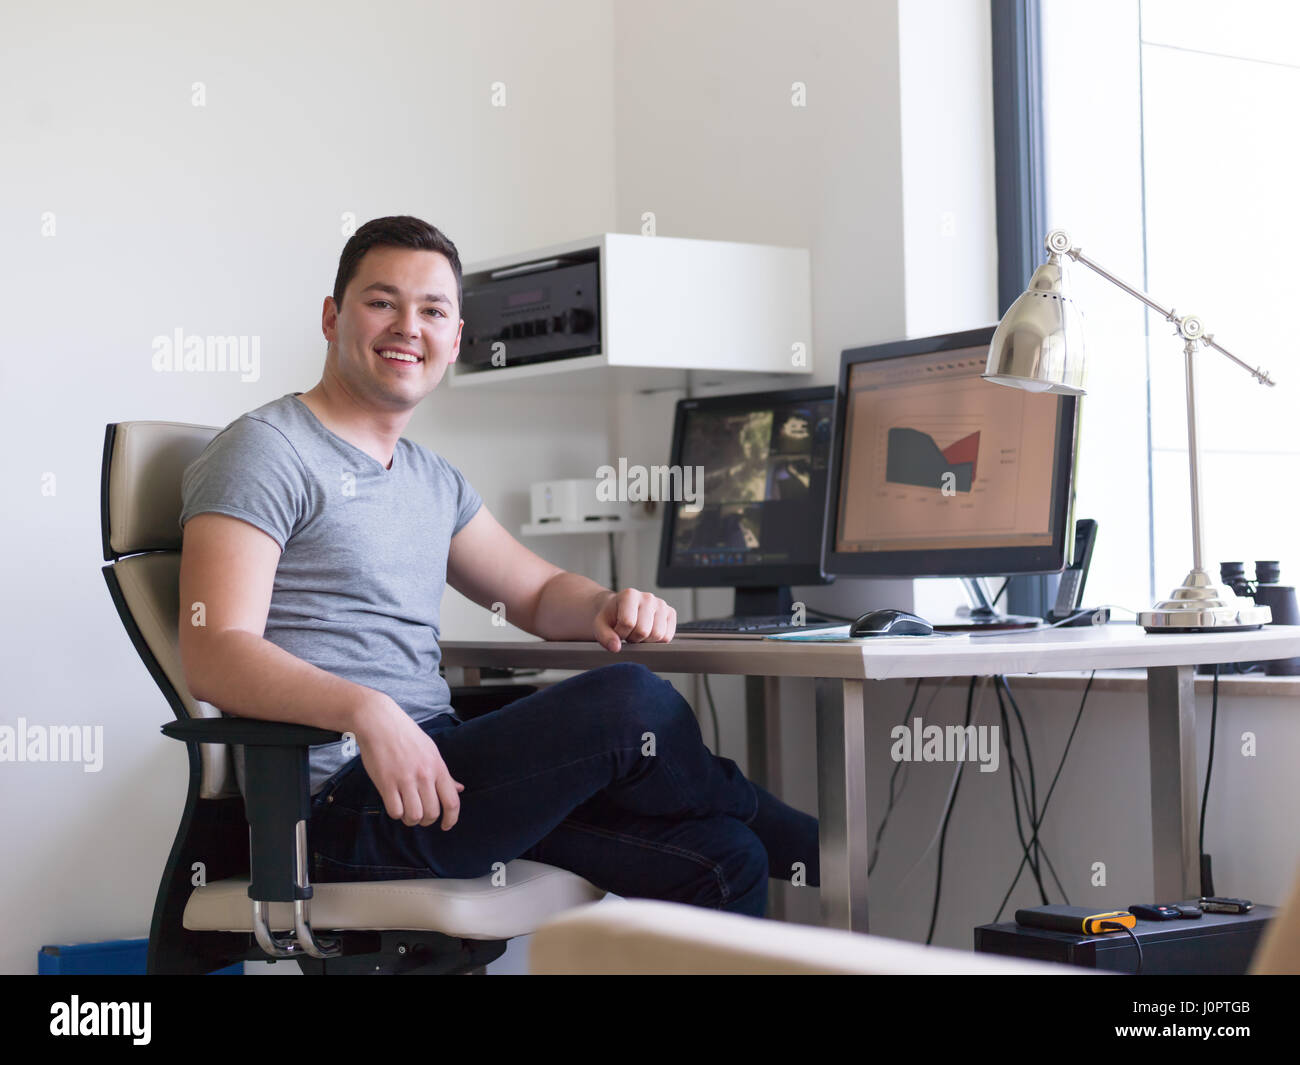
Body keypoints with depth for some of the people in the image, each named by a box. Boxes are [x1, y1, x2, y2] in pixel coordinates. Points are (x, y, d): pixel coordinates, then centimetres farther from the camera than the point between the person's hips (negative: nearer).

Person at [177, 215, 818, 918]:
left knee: (721, 861, -10)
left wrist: (606, 609, 3)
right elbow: (215, 655, -15)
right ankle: (796, 839, 6)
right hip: (337, 801, -8)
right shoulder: (265, 452, -4)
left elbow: (540, 592, 29)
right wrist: (366, 711, -33)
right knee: (626, 701, -22)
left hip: (435, 772, 8)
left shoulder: (434, 482, 22)